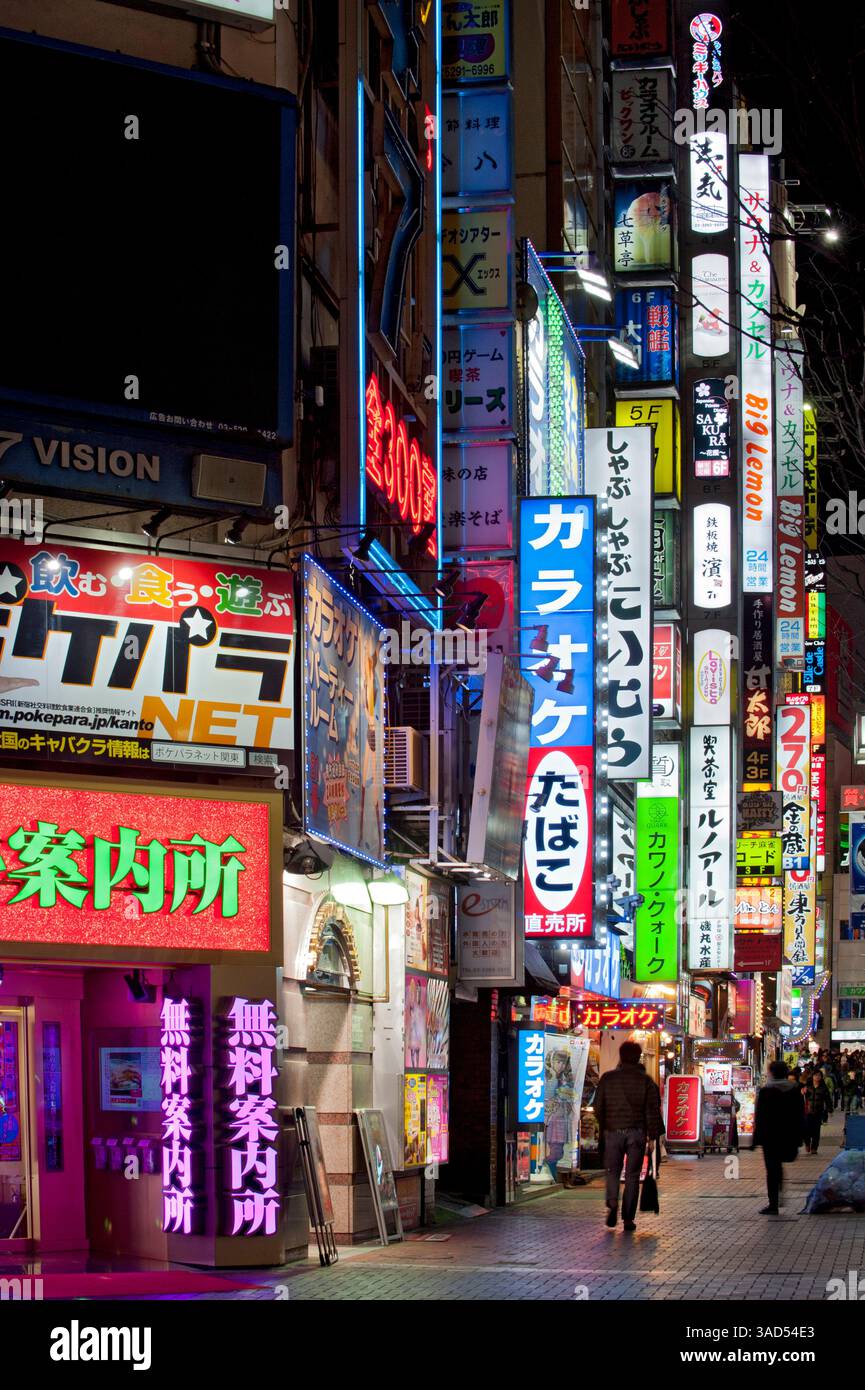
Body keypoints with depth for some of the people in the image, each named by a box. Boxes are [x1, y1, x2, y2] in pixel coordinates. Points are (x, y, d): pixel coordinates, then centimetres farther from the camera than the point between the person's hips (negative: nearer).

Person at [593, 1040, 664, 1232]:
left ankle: (612, 1204, -13)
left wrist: (602, 1129, 18)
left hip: (613, 1132, 0)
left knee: (612, 1171, 12)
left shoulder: (607, 1079, 2)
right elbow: (652, 1109, -3)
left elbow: (598, 1107, 5)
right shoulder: (645, 1081, -1)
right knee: (632, 1175, 5)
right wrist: (653, 1135, 1)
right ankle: (628, 1217, 3)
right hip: (637, 1133, 0)